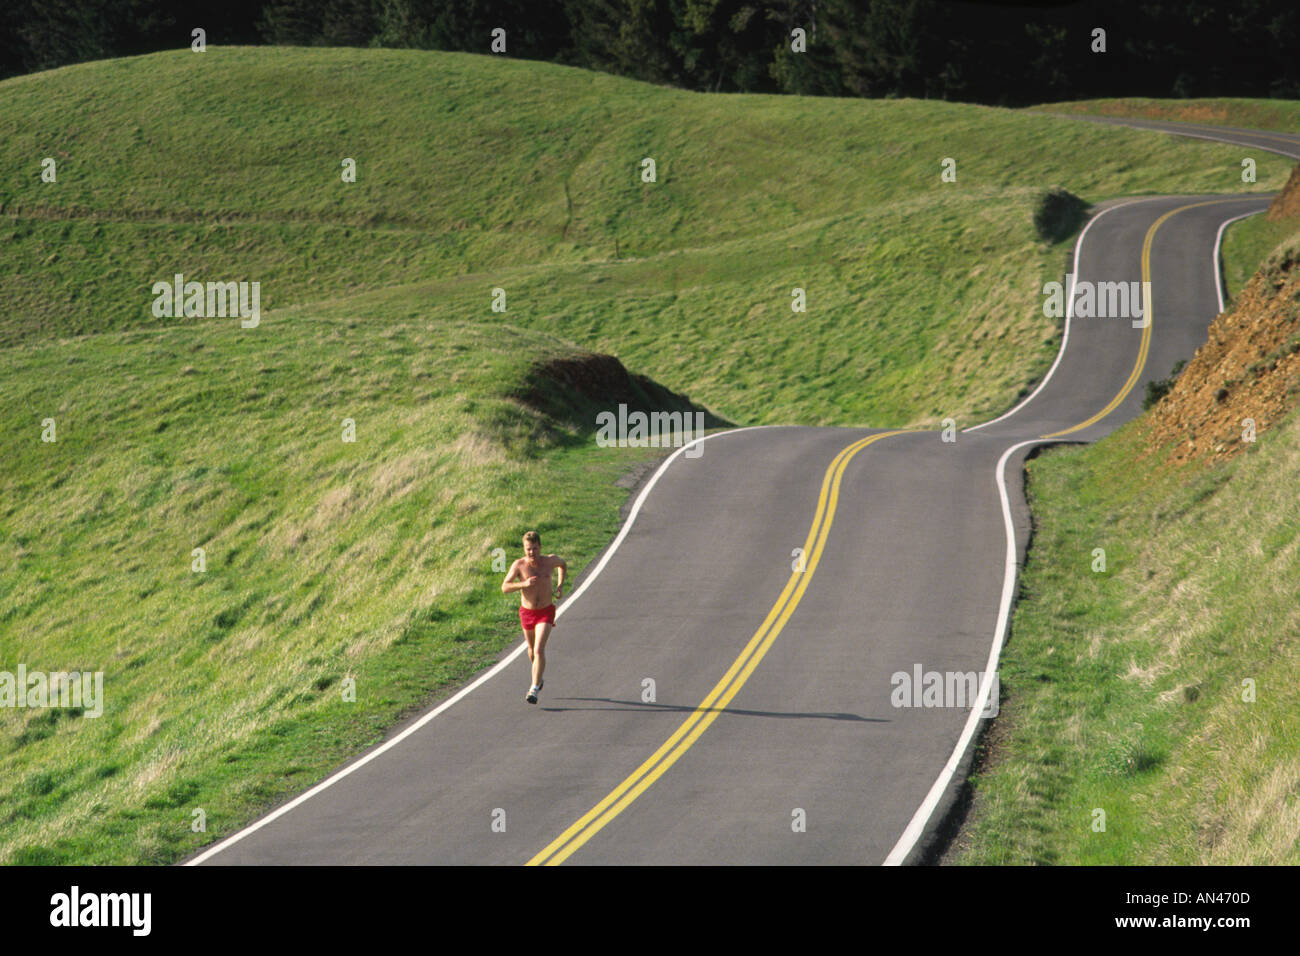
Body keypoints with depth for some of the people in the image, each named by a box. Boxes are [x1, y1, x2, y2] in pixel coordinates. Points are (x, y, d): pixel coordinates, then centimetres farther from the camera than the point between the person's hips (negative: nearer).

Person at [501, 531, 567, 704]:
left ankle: (534, 689, -20)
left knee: (539, 650, -18)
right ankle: (539, 674, 53)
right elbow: (505, 588, -18)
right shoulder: (519, 565, -14)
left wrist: (560, 586, 1)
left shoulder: (550, 560, -9)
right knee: (532, 649, 22)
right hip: (527, 612, 2)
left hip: (546, 612, -2)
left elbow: (563, 564, 16)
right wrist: (524, 584, -34)